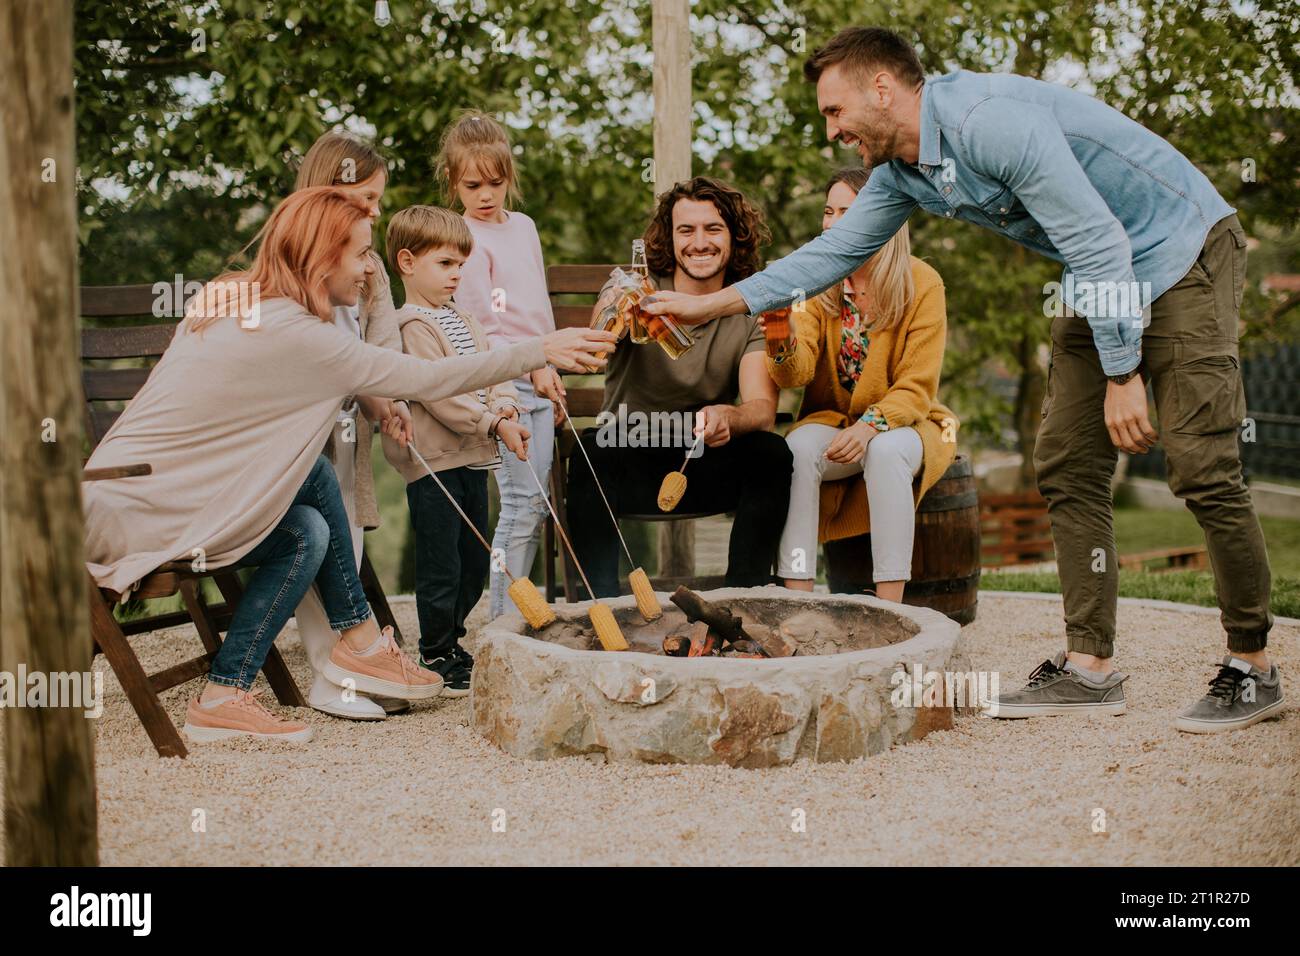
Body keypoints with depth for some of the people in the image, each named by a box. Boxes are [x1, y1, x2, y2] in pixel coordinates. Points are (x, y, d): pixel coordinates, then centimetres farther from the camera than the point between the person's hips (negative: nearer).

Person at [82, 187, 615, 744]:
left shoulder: (229, 296, 6)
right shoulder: (292, 334, -21)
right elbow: (427, 380, -18)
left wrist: (371, 402, 4)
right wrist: (540, 352, -11)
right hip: (131, 514, -9)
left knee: (314, 474, 4)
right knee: (304, 537, -3)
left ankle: (359, 639, 12)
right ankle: (221, 700, 0)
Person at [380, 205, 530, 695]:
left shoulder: (465, 321, 17)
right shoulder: (414, 325, -12)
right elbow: (439, 395, -19)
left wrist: (504, 407, -8)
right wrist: (493, 424, -20)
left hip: (473, 457, 9)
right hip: (434, 460, -9)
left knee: (475, 562, 16)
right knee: (440, 567, -3)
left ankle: (450, 641, 31)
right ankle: (436, 656, 9)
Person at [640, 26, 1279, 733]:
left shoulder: (990, 121, -26)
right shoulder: (900, 173, 3)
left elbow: (1098, 242, -26)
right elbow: (834, 252, 15)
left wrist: (1122, 375, -23)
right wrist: (709, 304, 13)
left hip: (1183, 254, -9)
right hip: (1101, 284, 9)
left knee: (1202, 470, -12)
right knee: (1066, 468, 3)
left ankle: (1252, 669, -1)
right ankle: (1090, 668, 6)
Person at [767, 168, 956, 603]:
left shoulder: (921, 283, -9)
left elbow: (917, 388, -11)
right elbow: (799, 371, -15)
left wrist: (871, 426, -29)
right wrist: (784, 346, -39)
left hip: (903, 424, -2)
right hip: (831, 420, 2)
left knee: (886, 452, -36)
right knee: (796, 449, -30)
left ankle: (888, 612, -34)